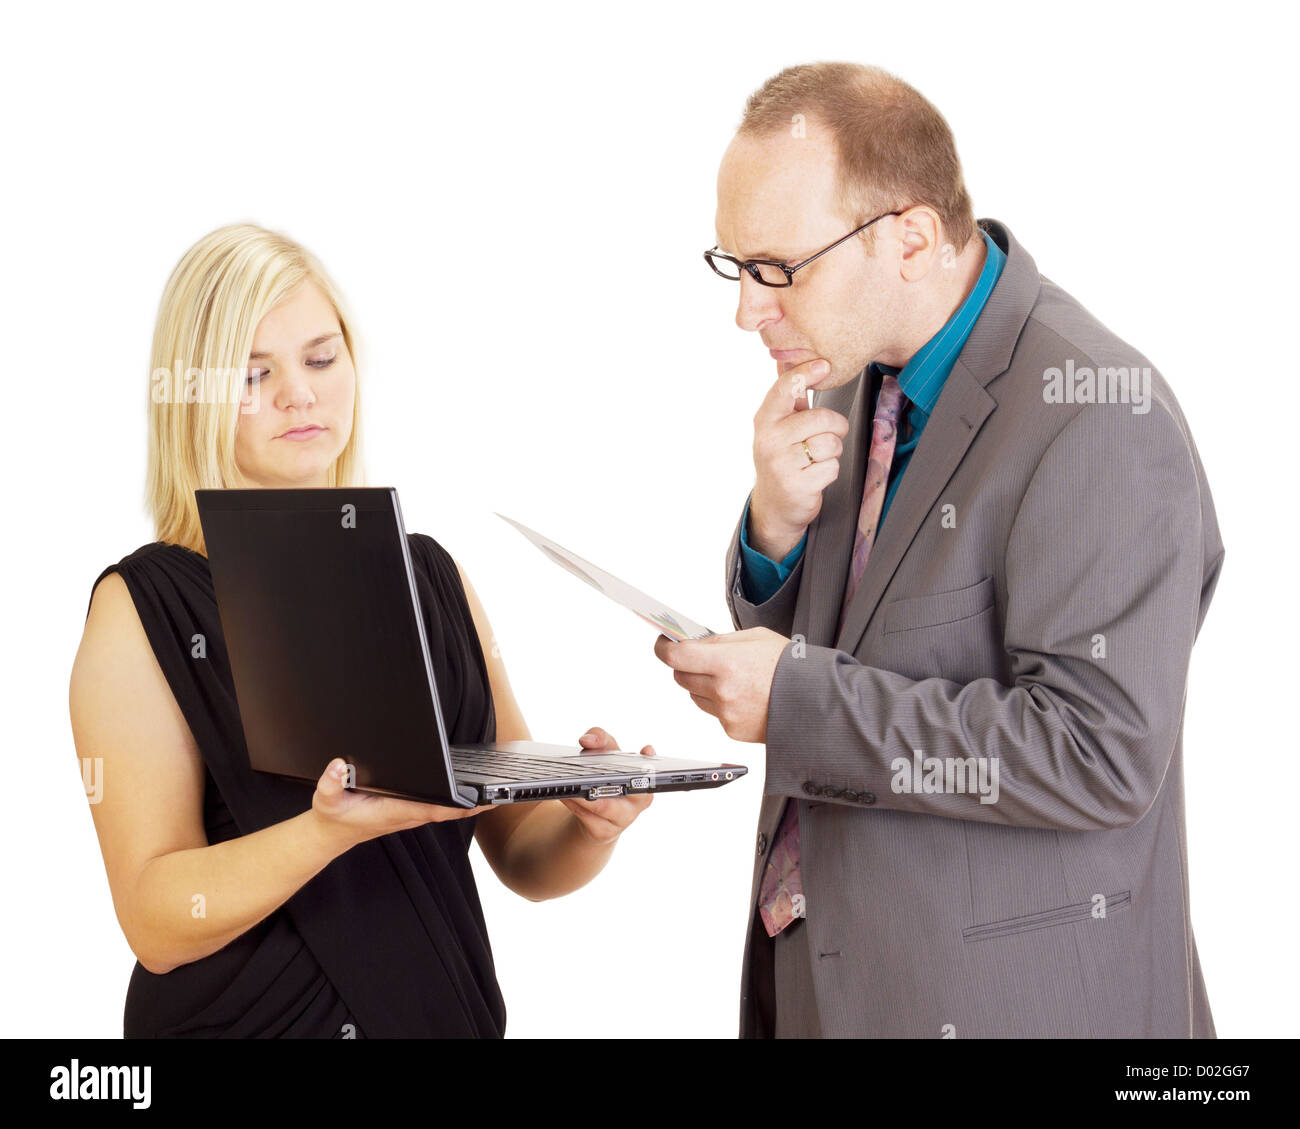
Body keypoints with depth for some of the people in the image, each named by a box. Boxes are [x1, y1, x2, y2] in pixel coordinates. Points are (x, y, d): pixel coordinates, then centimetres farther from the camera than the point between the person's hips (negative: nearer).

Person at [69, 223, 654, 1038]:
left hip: (445, 1009, 3)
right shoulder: (144, 606, -8)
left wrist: (592, 824, -14)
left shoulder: (431, 574, 4)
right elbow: (157, 922, -15)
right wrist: (329, 830, -29)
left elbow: (526, 858, 5)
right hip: (247, 1016, -3)